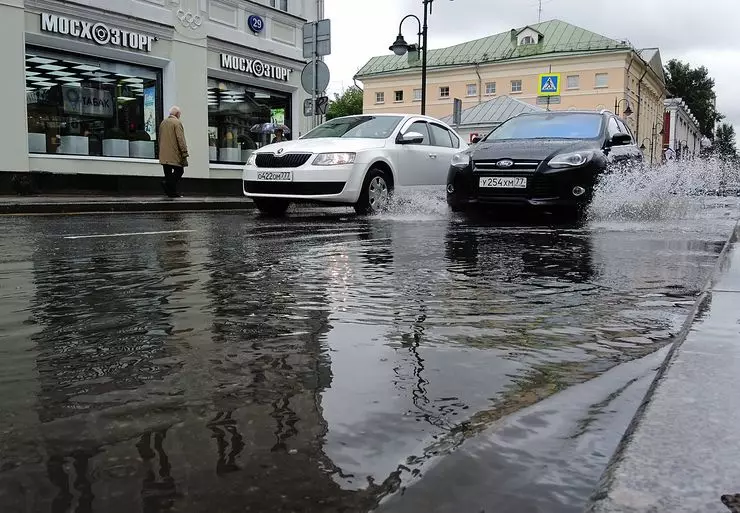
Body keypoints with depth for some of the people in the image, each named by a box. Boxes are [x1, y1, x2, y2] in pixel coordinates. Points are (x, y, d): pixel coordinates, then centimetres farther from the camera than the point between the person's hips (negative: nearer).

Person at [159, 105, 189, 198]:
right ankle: (167, 183, -19)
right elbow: (181, 139, -14)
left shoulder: (163, 123, 17)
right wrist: (184, 154, -13)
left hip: (163, 155, 8)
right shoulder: (177, 122, -8)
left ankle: (172, 192, 8)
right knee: (179, 171, -1)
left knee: (168, 174, 8)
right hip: (174, 154, -8)